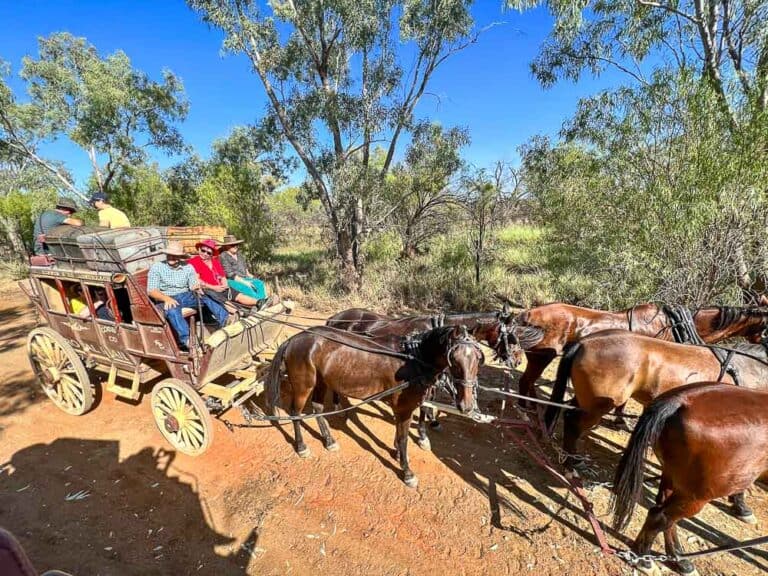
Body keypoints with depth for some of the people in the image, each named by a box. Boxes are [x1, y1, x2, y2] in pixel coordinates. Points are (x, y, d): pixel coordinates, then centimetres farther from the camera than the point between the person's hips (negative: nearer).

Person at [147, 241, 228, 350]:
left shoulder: (188, 267, 11)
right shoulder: (156, 267, 4)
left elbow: (194, 286, 4)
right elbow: (151, 291, -4)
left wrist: (197, 288, -23)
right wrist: (167, 298, -24)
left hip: (186, 296, 3)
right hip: (166, 299, -2)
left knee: (208, 296, -27)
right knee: (172, 310, -39)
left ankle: (226, 322, -42)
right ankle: (186, 340, -52)